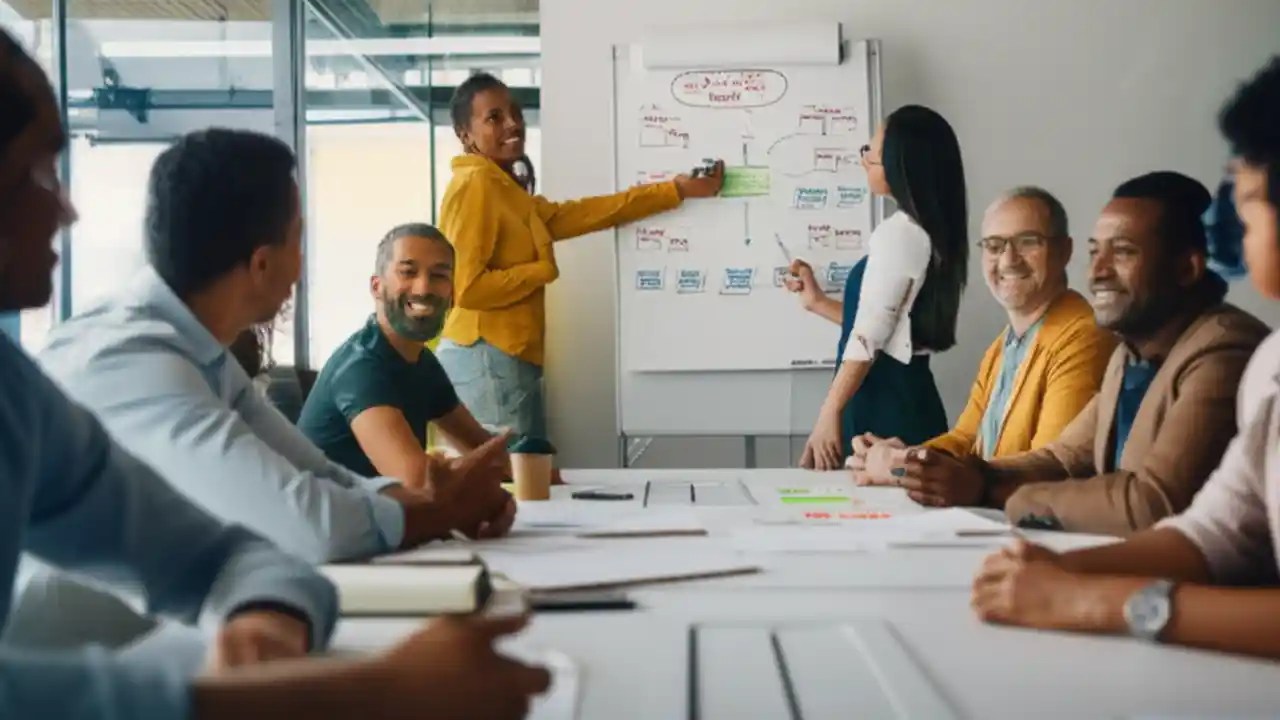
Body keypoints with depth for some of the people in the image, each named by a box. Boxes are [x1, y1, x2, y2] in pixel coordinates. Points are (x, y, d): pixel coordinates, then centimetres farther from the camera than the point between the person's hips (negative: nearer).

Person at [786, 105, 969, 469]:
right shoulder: (930, 231, 13)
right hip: (906, 397, 9)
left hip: (885, 404, -9)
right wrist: (819, 303, 21)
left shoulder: (897, 233, -15)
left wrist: (829, 414, -15)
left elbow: (868, 338, -17)